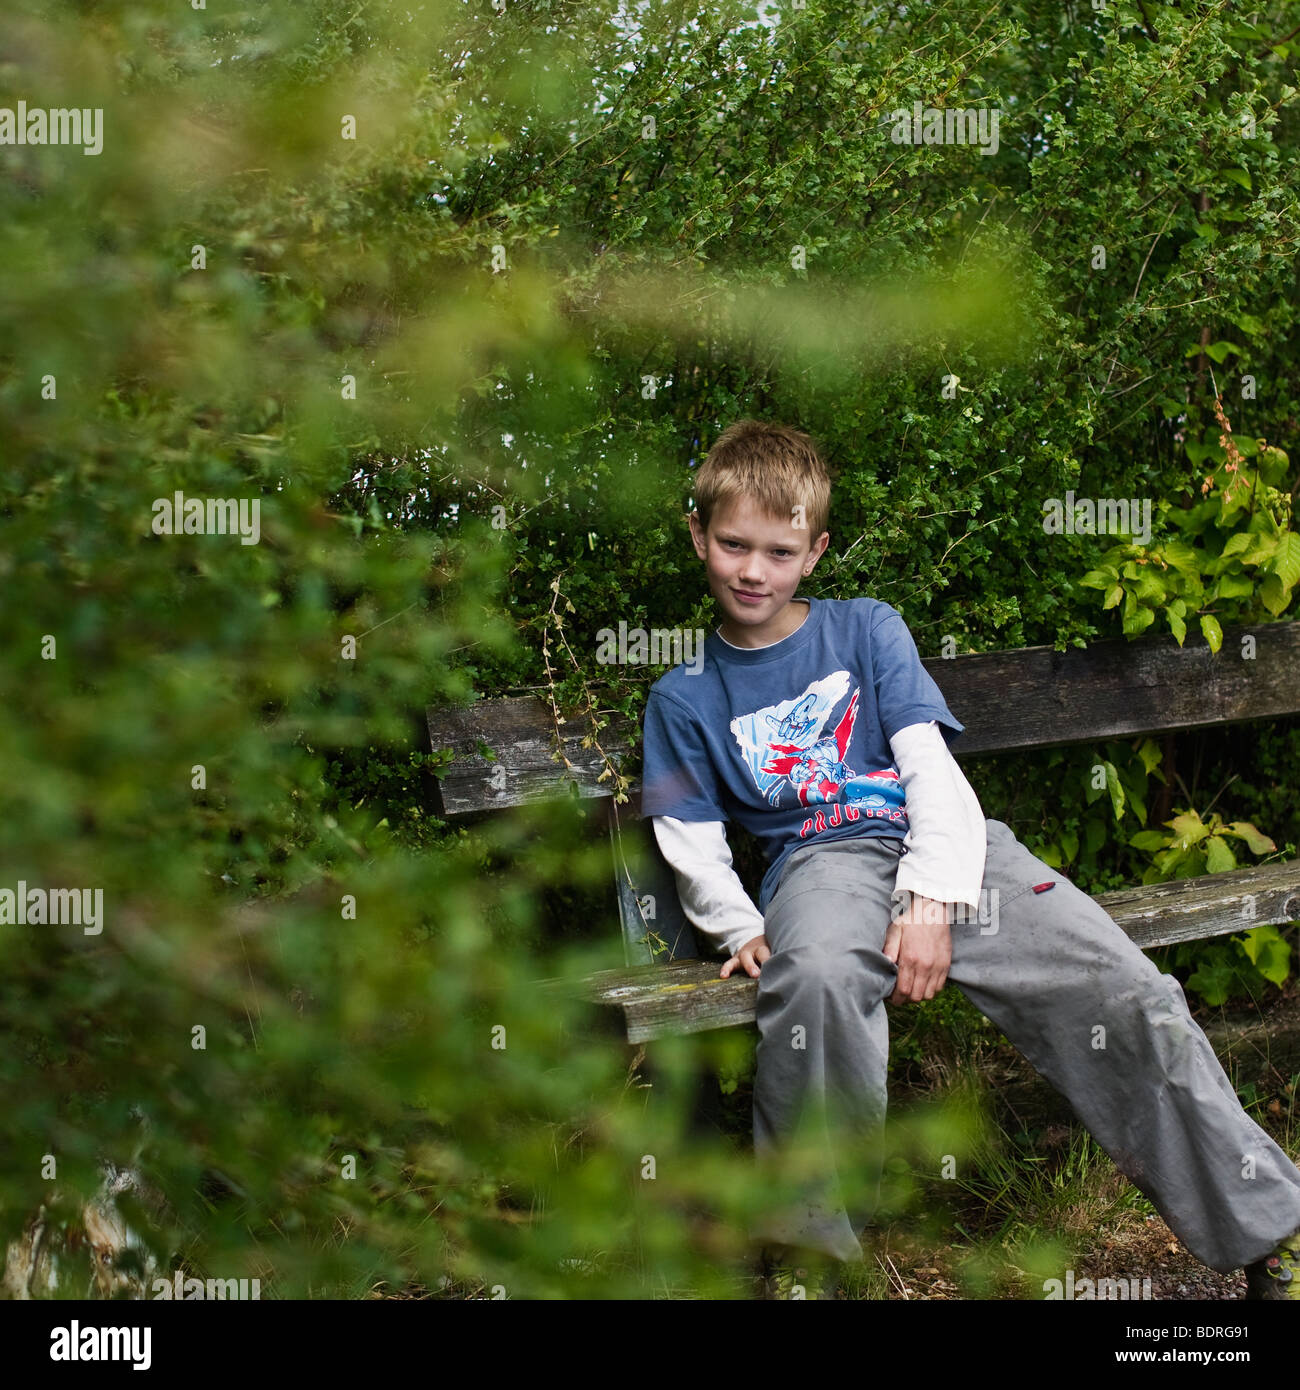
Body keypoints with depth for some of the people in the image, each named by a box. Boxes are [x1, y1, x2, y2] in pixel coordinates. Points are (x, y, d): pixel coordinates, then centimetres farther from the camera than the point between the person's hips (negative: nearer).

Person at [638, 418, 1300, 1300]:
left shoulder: (866, 630, 14)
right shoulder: (684, 698, 15)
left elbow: (930, 764, 3)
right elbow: (693, 846, 11)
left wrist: (931, 901, -12)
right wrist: (743, 930, -10)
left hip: (941, 845, 1)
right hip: (823, 859, -1)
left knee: (1134, 998, -19)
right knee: (818, 977, -41)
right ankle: (804, 1250, -24)